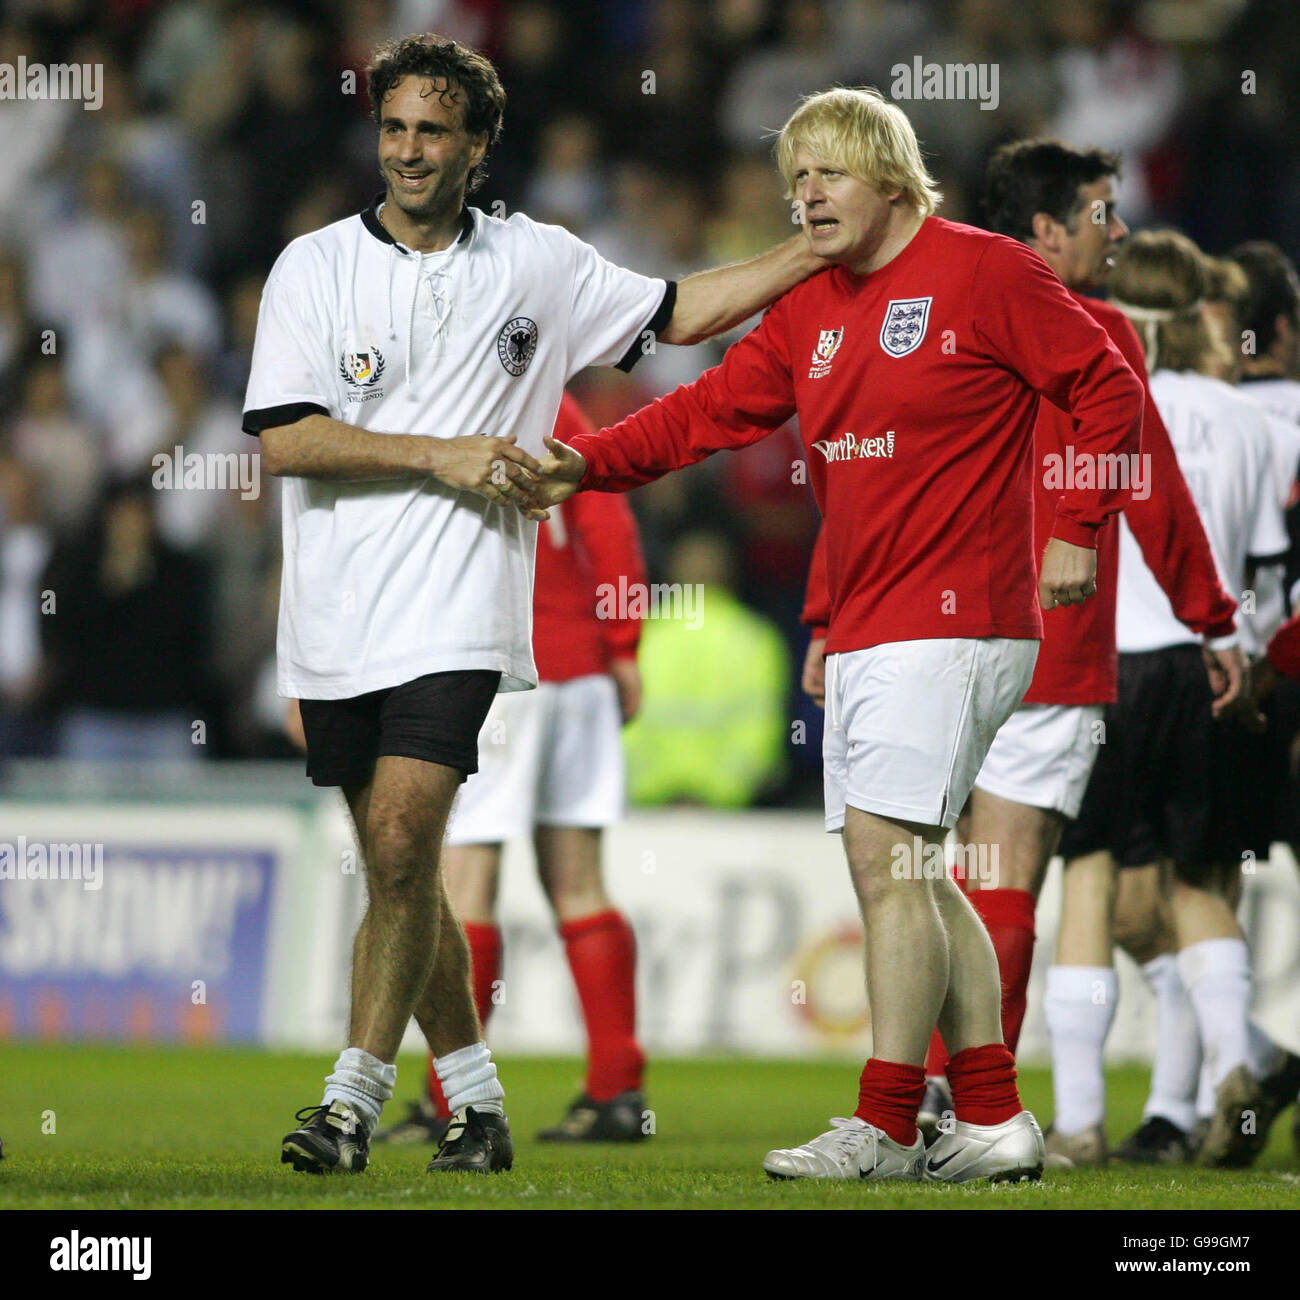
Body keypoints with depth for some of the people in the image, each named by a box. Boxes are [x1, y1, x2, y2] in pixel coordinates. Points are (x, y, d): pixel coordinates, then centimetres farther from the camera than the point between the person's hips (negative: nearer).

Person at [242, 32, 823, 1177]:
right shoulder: (315, 267, 3)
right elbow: (283, 439, -6)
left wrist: (825, 247, 12)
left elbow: (680, 312, 19)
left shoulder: (539, 263, 7)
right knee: (399, 868, 7)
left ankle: (353, 1101, -11)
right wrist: (443, 457, -10)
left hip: (456, 614, -2)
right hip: (338, 612, 2)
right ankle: (478, 1101, 20)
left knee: (400, 848, -15)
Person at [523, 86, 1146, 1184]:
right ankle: (994, 1122, 14)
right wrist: (590, 464, -4)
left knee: (884, 854, -14)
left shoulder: (984, 273, -6)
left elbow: (1108, 389, -4)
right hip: (861, 630, 8)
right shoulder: (812, 311, 15)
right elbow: (714, 407, 10)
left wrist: (1079, 531, -9)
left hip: (953, 619, -8)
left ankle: (884, 1127, -13)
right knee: (906, 877, 8)